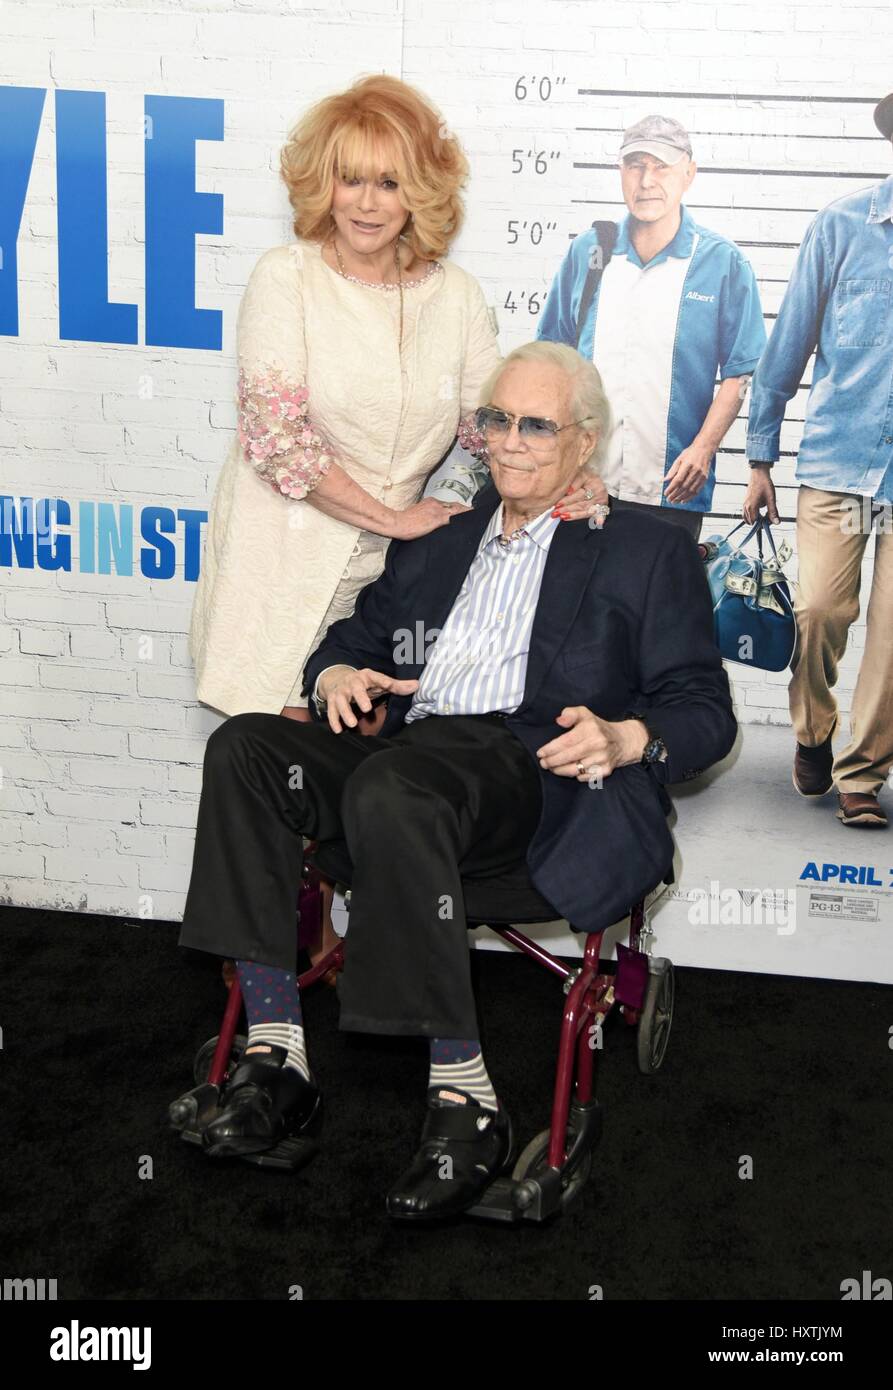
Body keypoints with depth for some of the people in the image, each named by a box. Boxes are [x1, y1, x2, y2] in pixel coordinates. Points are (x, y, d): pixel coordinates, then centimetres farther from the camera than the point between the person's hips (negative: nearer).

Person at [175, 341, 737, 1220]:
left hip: (533, 766, -5)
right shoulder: (436, 538, 29)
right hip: (409, 746, 6)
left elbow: (704, 711, 6)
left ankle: (466, 1102, -30)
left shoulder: (646, 552, 14)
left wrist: (624, 739, -16)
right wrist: (337, 675, 4)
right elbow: (354, 636, 30)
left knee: (390, 791, -37)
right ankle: (275, 1062, -22)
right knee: (245, 748, -22)